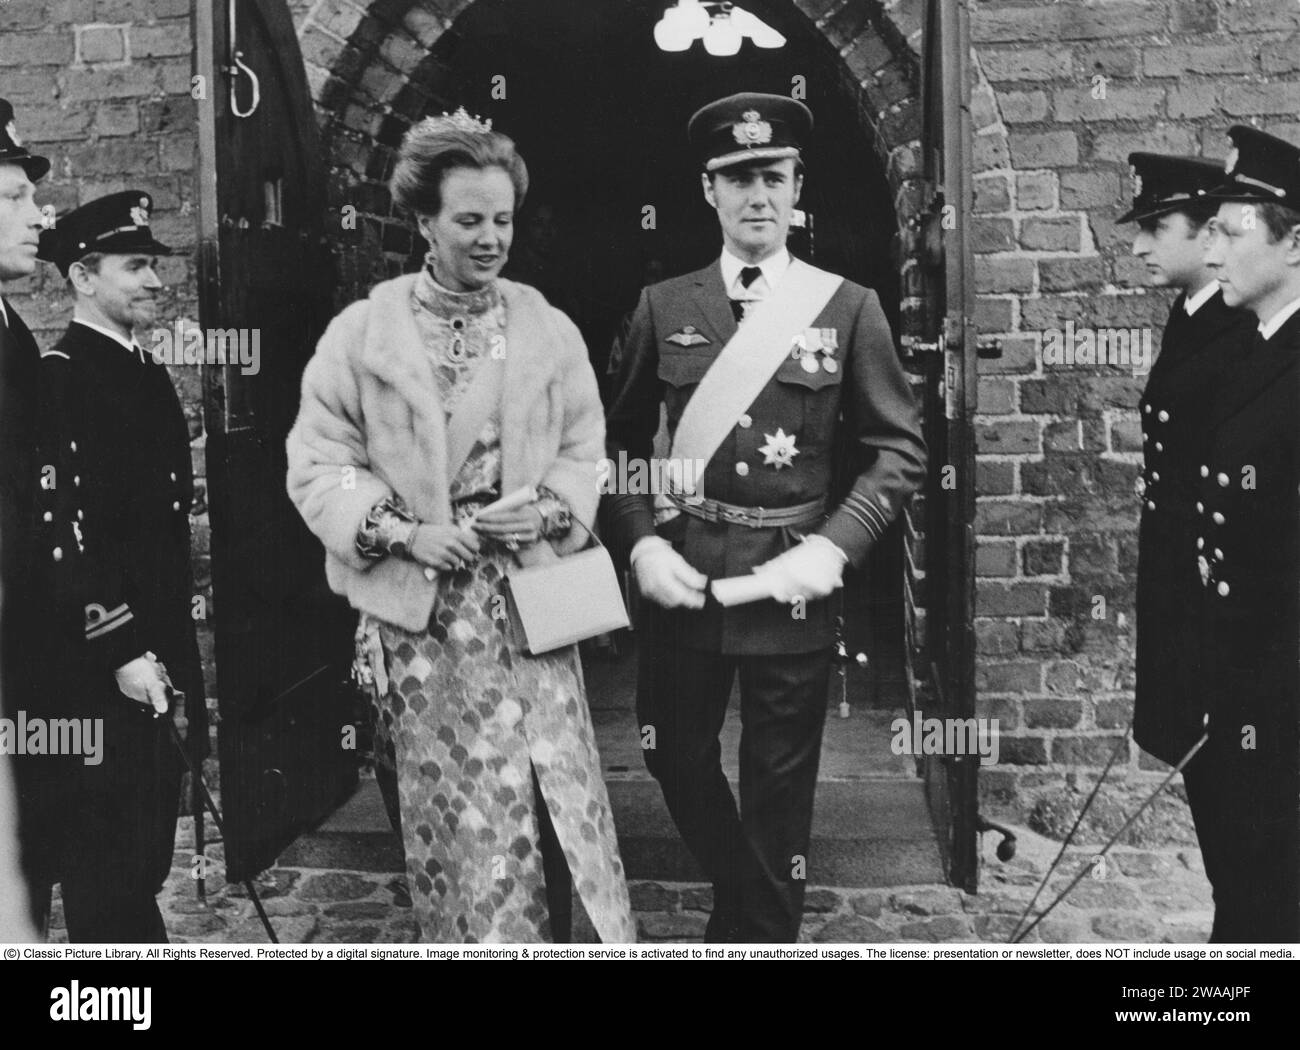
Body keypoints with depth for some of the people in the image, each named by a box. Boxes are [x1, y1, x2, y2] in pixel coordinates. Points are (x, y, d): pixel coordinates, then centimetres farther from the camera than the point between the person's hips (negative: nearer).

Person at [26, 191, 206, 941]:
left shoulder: (151, 376, 14)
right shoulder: (55, 380, -12)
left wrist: (176, 649, 17)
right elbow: (58, 532, -19)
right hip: (96, 668, -8)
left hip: (159, 655, 8)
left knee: (148, 851, 17)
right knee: (108, 859, 1)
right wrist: (121, 651, -20)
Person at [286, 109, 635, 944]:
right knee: (452, 807, 7)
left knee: (550, 799, 3)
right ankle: (473, 937, 26)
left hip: (532, 598, 2)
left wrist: (548, 513, -11)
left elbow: (583, 451, 9)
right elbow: (318, 466, -2)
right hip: (421, 607, -1)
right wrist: (402, 532, -15)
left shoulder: (550, 330, 5)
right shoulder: (361, 334, -1)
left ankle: (557, 938, 22)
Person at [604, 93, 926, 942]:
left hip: (792, 577, -2)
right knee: (677, 759, 15)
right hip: (681, 572, 2)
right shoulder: (664, 307, 5)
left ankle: (763, 931, 31)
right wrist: (643, 544, -6)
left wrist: (831, 549, -13)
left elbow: (901, 449, -1)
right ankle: (741, 898, 43)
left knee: (779, 786, 8)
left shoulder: (848, 307, 0)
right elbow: (621, 441, 9)